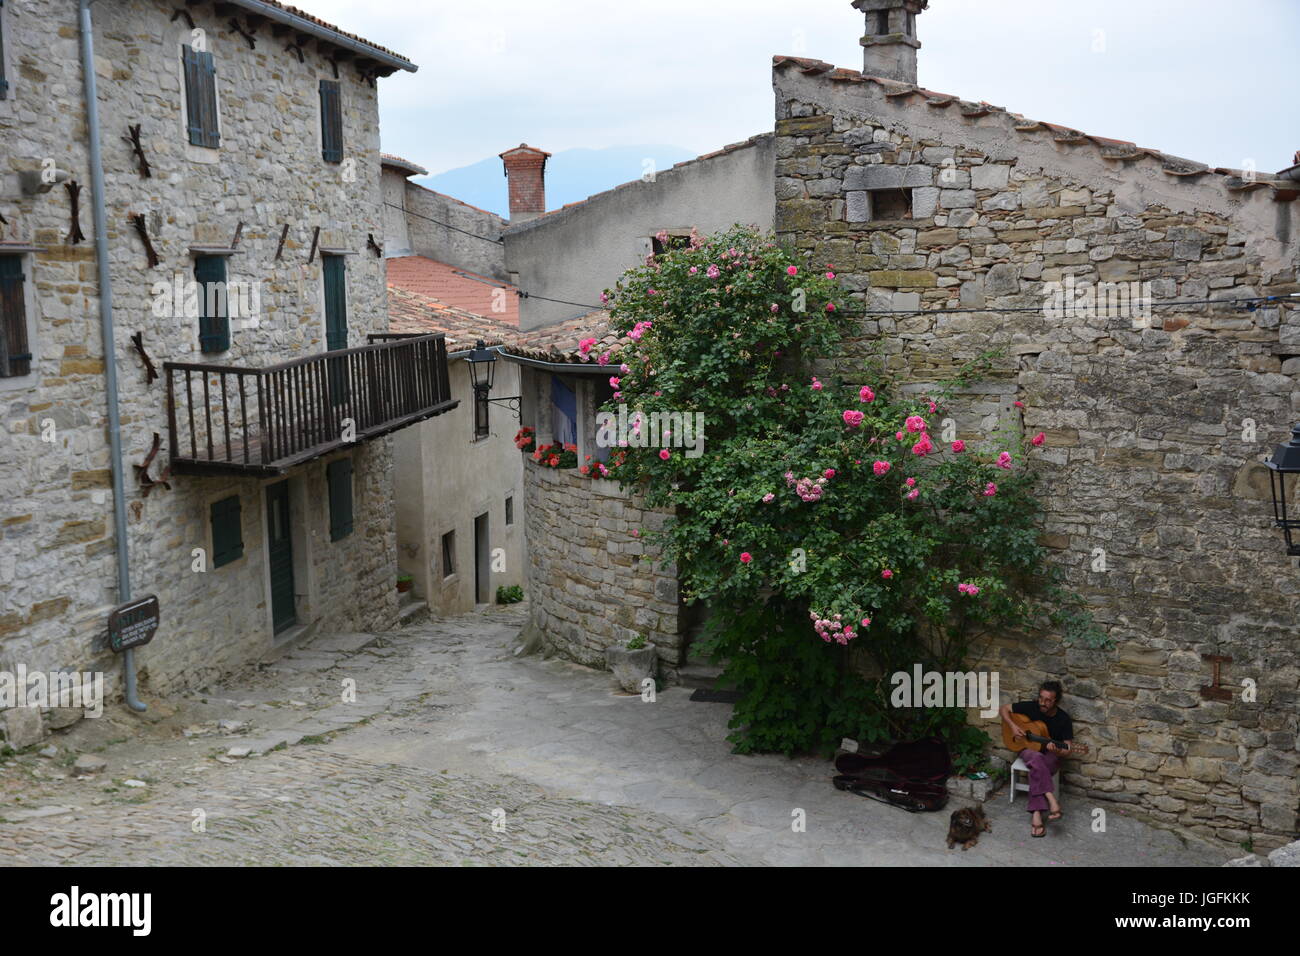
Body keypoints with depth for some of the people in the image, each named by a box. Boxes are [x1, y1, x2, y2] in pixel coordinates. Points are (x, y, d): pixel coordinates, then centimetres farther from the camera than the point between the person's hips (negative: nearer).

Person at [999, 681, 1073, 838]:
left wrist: (1057, 751, -32)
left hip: (1051, 755, -1)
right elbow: (1004, 709, 2)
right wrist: (1013, 726, -14)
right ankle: (1051, 800, -46)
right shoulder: (1030, 707, -8)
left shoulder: (1064, 719, -10)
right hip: (1028, 749, 1)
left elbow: (1066, 749, -9)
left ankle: (1036, 814, -38)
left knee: (1036, 770, -36)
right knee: (1037, 759, -38)